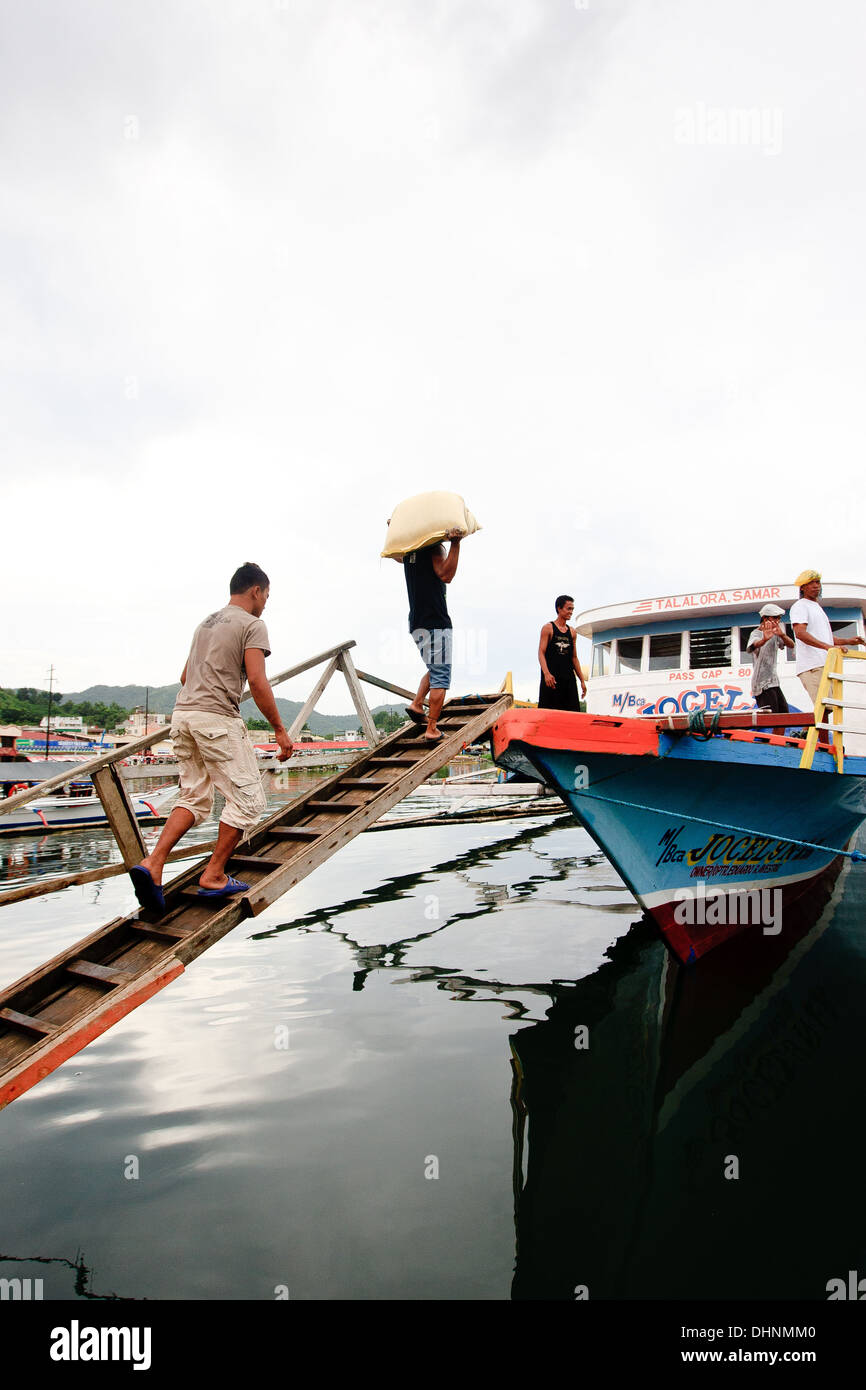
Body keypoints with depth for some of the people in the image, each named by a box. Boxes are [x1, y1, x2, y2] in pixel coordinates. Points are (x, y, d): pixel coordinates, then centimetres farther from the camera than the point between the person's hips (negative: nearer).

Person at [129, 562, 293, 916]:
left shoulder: (206, 623, 22)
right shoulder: (252, 625, -4)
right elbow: (257, 681, -14)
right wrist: (279, 730, -9)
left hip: (183, 715, 9)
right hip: (218, 719, -8)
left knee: (195, 798, 13)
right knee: (247, 799, 2)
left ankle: (152, 864, -2)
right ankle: (213, 876, 5)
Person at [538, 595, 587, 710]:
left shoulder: (572, 632, 16)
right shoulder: (548, 628, 0)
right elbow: (541, 653, -8)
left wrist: (582, 680, 14)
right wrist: (546, 673, -23)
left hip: (569, 679, 6)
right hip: (551, 679, -5)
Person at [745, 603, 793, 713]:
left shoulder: (775, 634, 12)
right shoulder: (756, 633, -11)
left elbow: (791, 645, 0)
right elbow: (754, 645, -34)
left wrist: (782, 635, -23)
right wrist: (764, 640, -59)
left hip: (773, 682, 9)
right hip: (762, 684, -9)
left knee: (784, 713, 12)